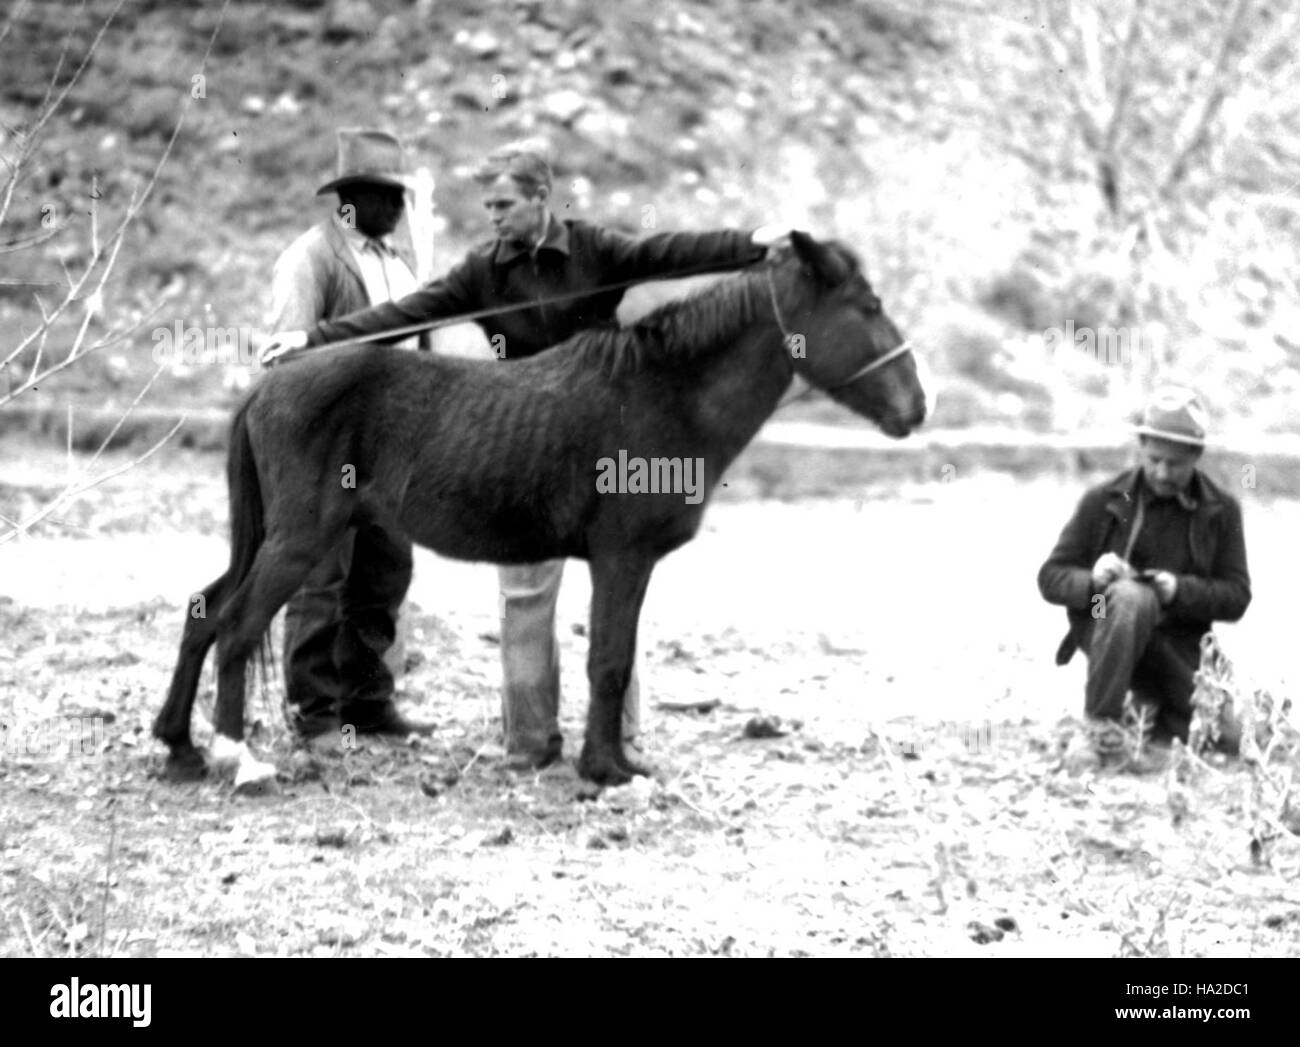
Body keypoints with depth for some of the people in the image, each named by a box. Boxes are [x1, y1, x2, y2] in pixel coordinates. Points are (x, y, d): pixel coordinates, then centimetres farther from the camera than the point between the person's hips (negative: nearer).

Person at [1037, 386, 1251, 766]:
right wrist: (1092, 581, -22)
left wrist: (1180, 590, -19)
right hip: (1105, 631, -3)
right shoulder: (1104, 501, 1)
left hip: (1180, 648, 3)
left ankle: (1149, 708, 17)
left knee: (1225, 741, -14)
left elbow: (1236, 596, 1)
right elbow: (1051, 578, 1)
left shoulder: (1220, 510, 5)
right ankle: (1101, 720, -27)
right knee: (1131, 596, -37)